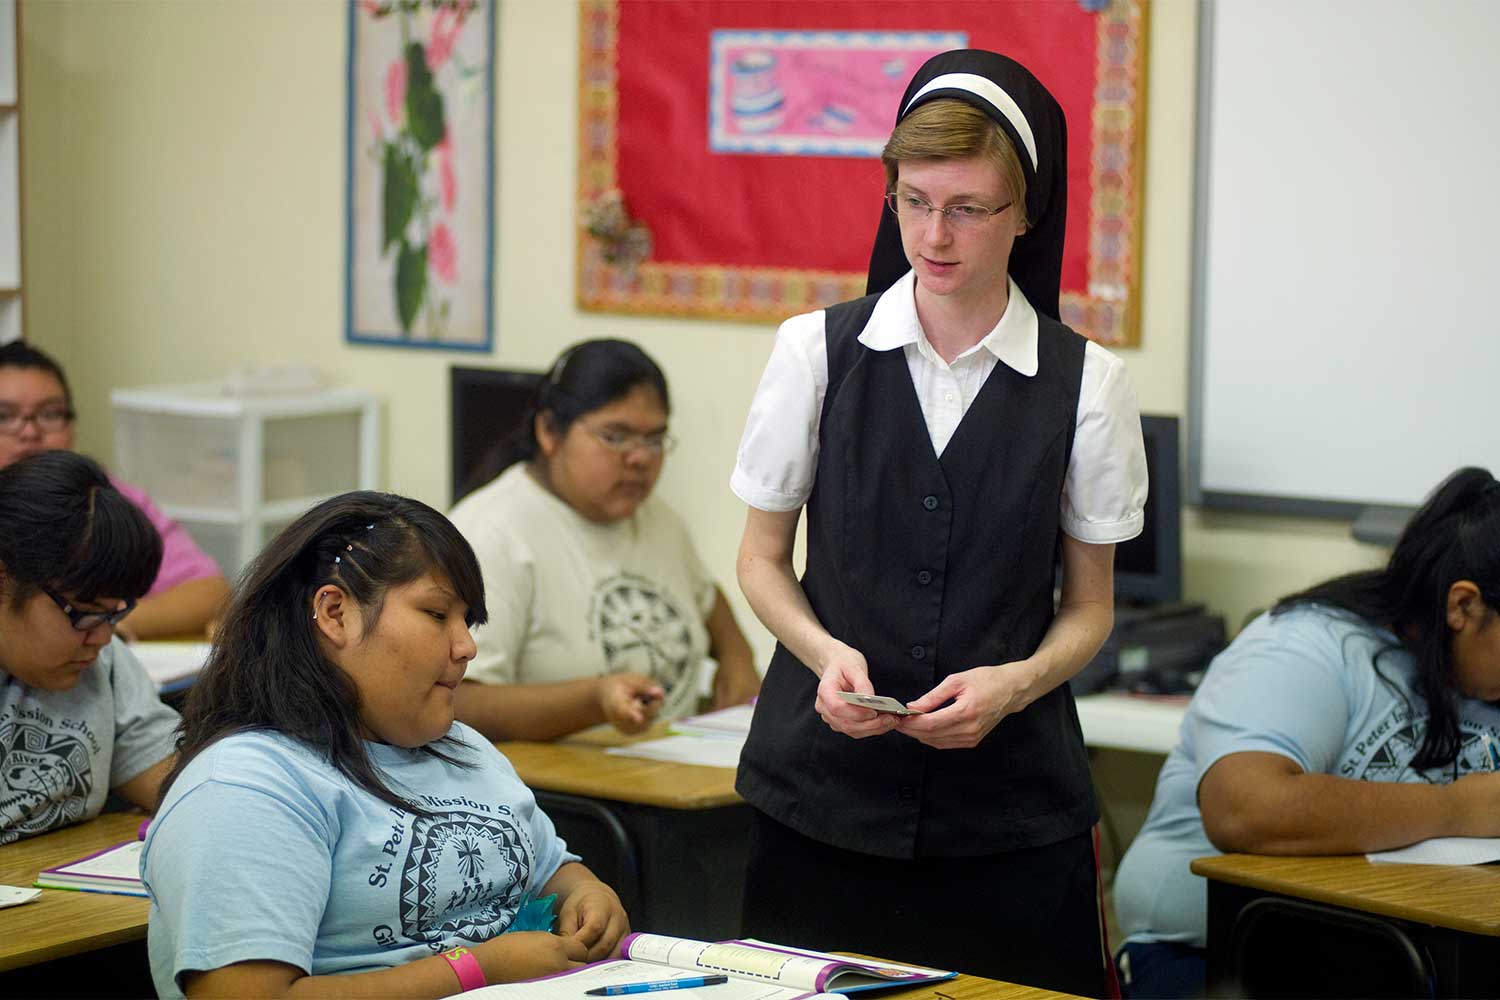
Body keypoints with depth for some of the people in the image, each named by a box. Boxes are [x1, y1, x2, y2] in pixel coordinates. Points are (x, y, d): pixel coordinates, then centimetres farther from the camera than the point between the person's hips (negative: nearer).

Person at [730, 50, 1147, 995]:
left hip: (1009, 799, 0)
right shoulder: (818, 350, 0)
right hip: (822, 784, 1)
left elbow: (1090, 606, 7)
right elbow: (763, 558, 9)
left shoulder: (1086, 383, -1)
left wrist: (1014, 683, -13)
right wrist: (825, 652, -11)